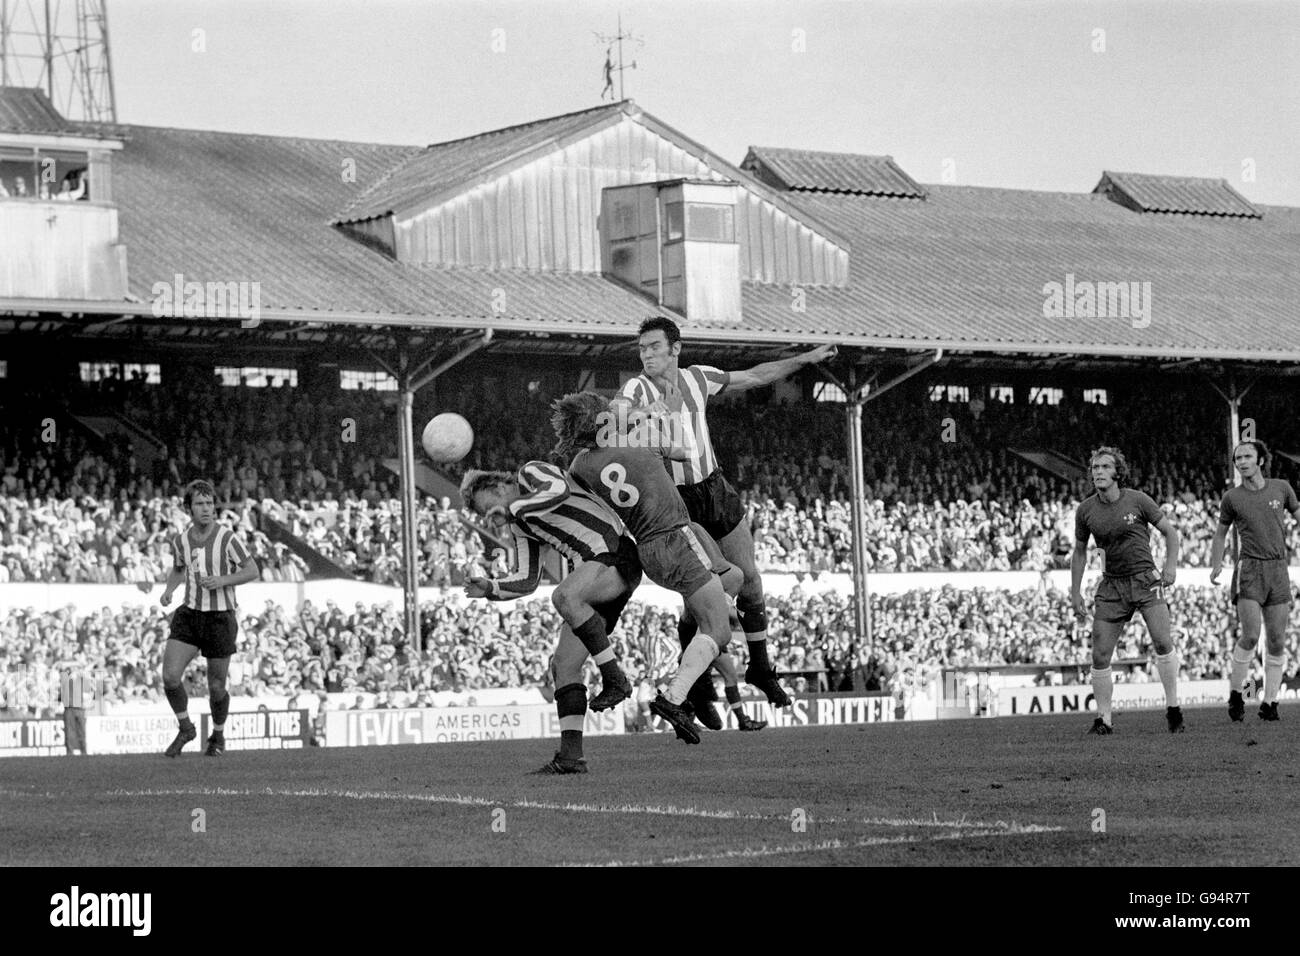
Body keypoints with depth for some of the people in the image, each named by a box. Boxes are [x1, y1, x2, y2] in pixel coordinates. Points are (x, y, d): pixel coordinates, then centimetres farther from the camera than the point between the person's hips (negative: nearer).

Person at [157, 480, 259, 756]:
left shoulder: (228, 538, -15)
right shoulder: (181, 541, 0)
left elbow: (252, 571, -7)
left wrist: (222, 580, -23)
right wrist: (168, 591, -1)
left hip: (221, 619, -3)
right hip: (189, 616, 3)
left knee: (216, 687, 5)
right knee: (170, 676, -13)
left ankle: (218, 736, 34)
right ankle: (185, 729, 12)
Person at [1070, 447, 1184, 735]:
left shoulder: (1137, 500, -5)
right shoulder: (1085, 511, 2)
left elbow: (1169, 531, 5)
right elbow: (1079, 552, 16)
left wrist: (1171, 566, -8)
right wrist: (1075, 593, 13)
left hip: (1145, 579, -2)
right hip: (1112, 584, 2)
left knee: (1162, 642, -17)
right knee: (1100, 655, -4)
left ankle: (1172, 707, -5)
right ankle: (1103, 719, 7)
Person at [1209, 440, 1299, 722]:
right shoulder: (1232, 498, 3)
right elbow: (1221, 532, 15)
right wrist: (1215, 565, 2)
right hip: (1249, 569, -2)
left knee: (1277, 642, 1)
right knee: (1251, 636, -16)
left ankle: (1269, 702, 9)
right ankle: (1235, 695, 0)